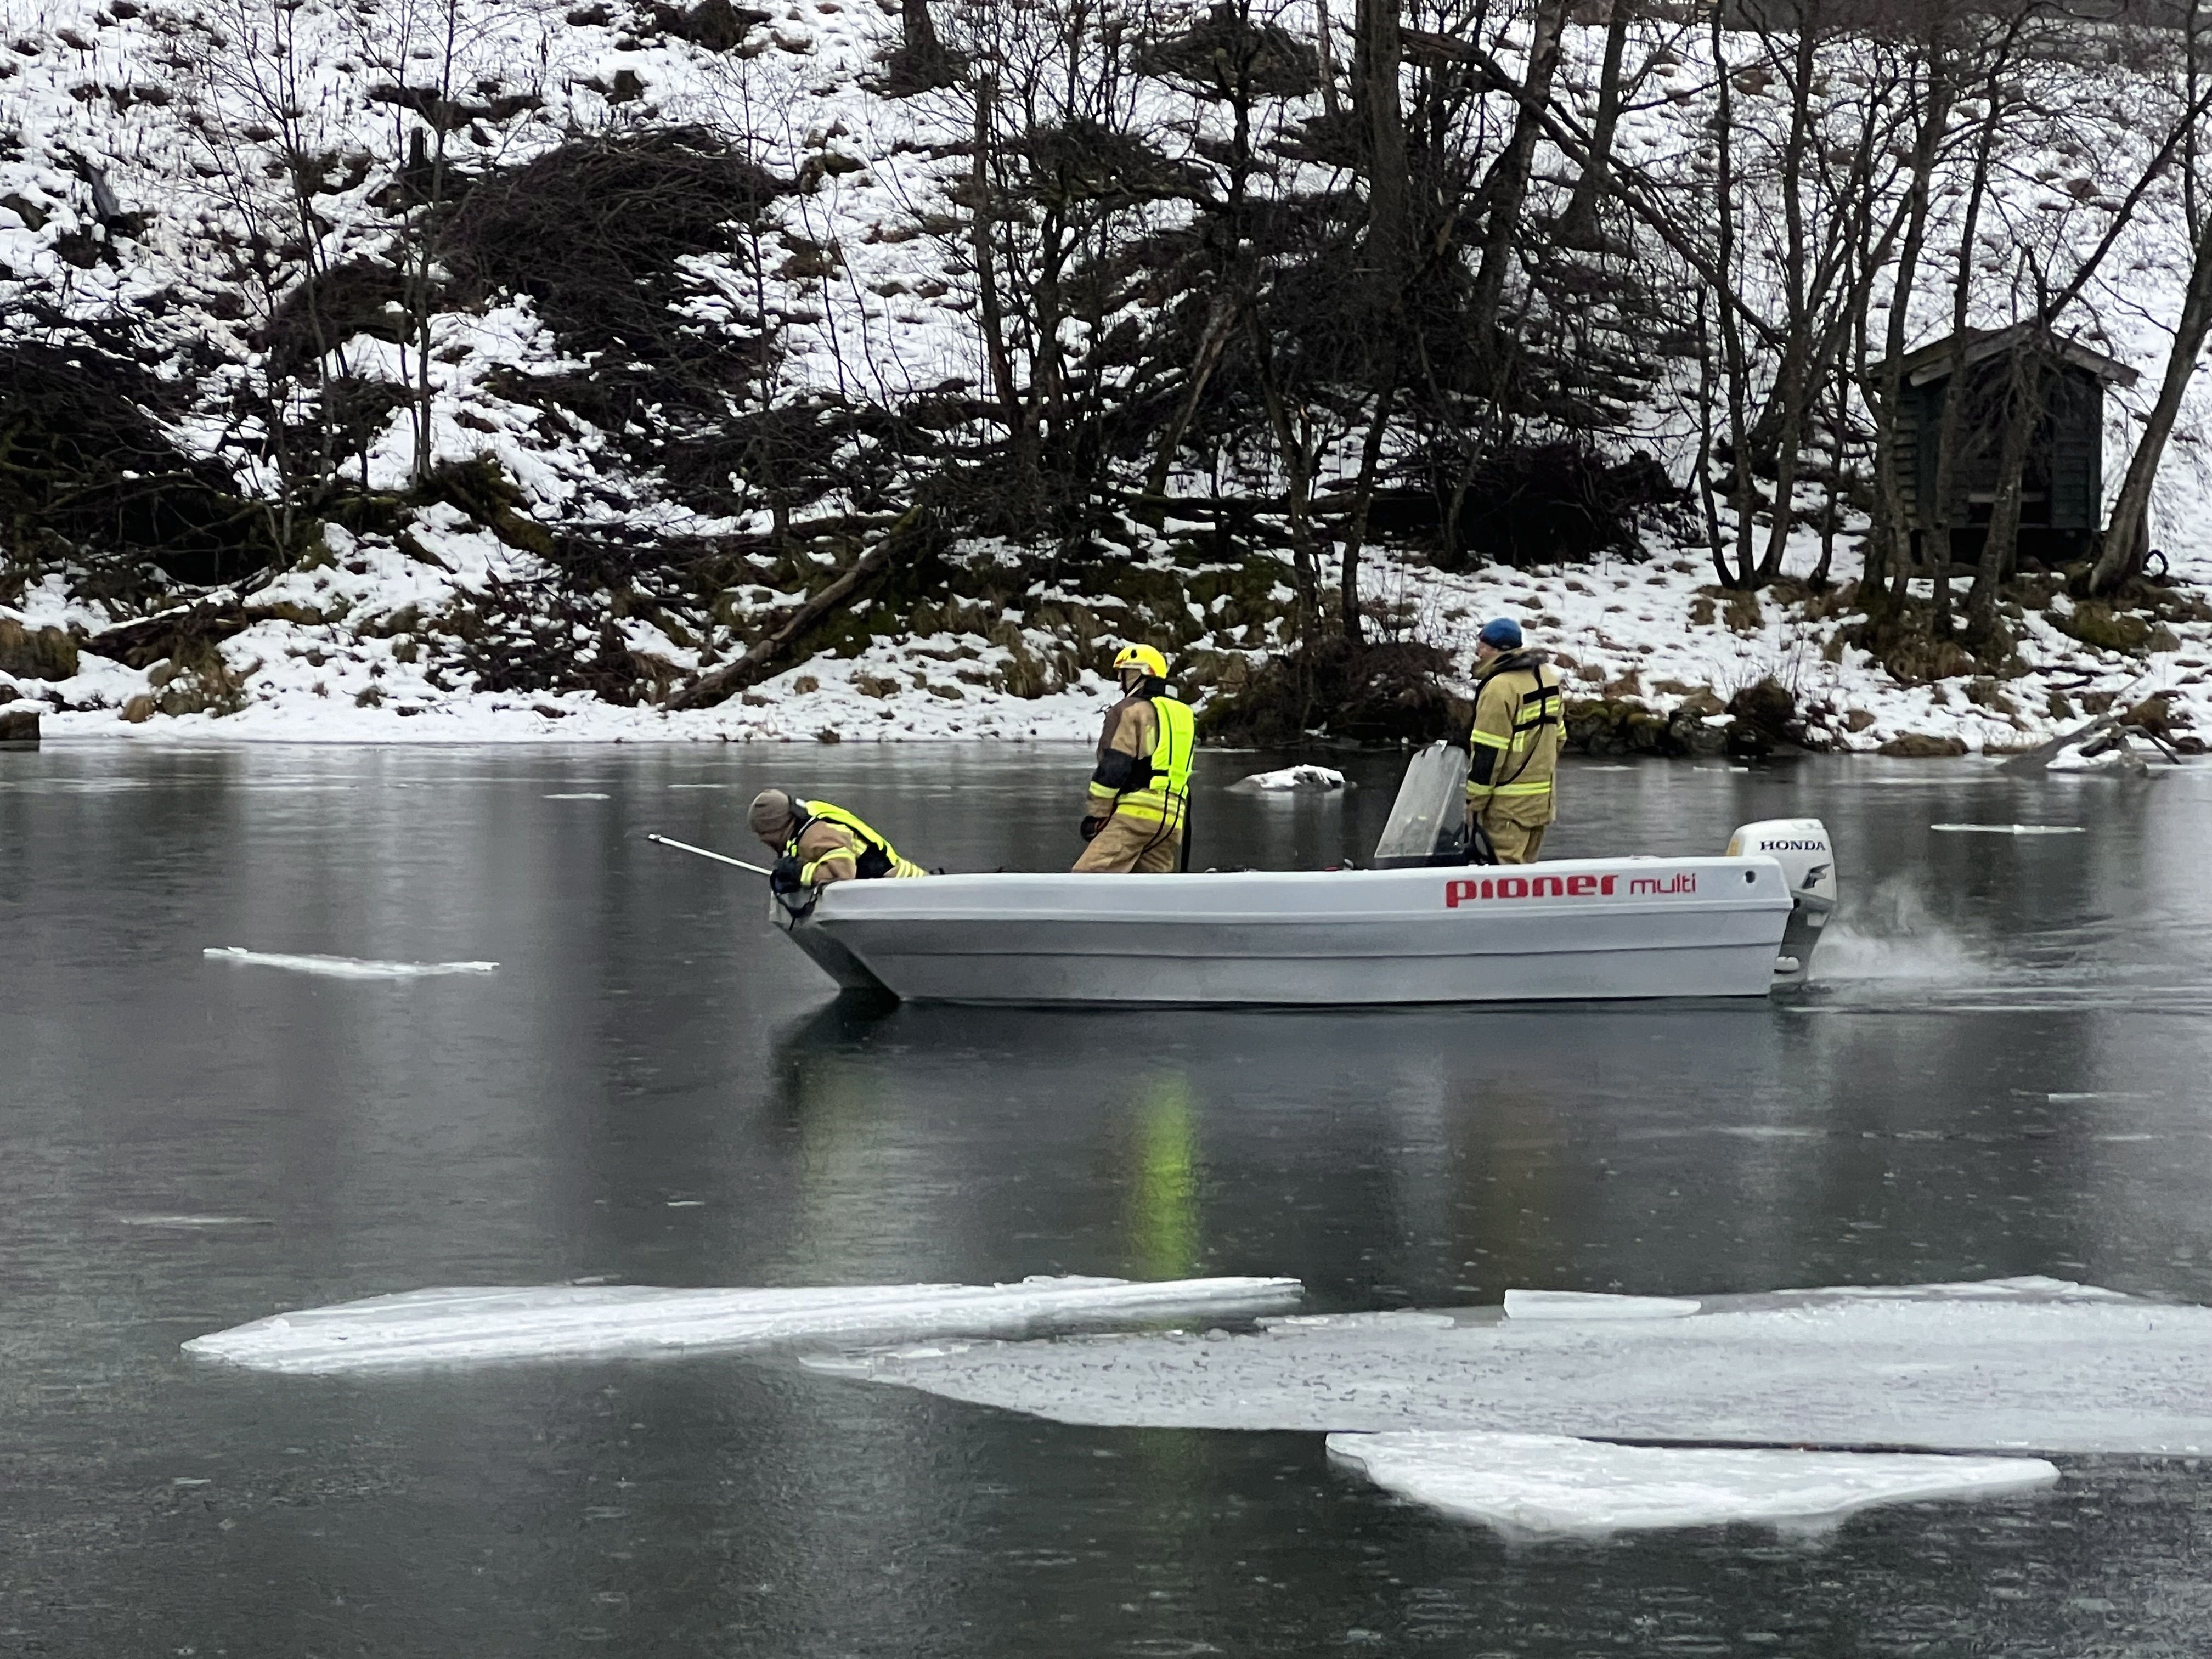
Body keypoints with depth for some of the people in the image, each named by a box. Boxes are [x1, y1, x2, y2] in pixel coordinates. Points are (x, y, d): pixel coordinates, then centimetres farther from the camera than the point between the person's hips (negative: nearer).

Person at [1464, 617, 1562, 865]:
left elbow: (1488, 752, -18)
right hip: (1542, 797, 9)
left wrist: (1474, 801, -13)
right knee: (1526, 866, 15)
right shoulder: (1546, 675, 10)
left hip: (1509, 803, -9)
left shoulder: (1499, 687, -18)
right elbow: (1557, 735, 18)